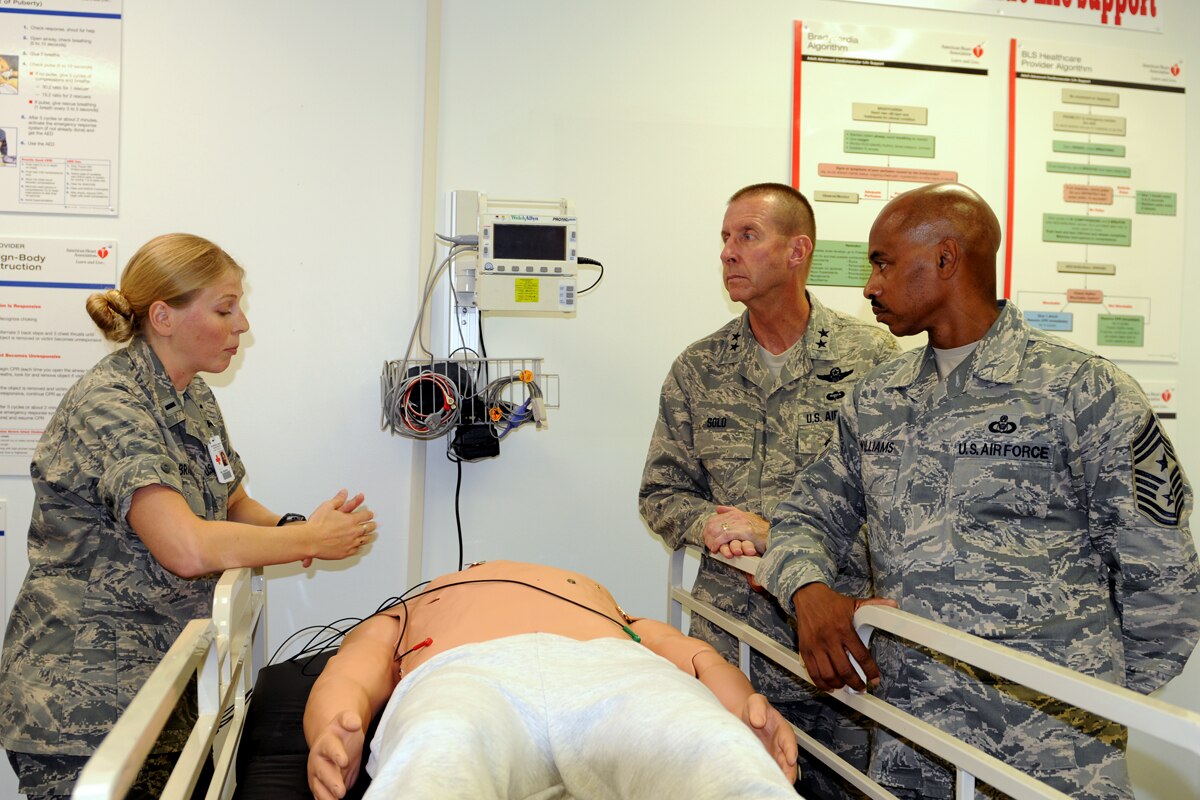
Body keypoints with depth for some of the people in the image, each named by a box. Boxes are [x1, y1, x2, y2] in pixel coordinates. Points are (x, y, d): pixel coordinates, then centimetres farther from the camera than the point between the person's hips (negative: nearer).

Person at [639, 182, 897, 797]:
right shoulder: (697, 370, 6)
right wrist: (707, 523, -11)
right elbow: (660, 493, 10)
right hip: (729, 634, 2)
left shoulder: (871, 357, -3)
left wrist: (773, 532, -15)